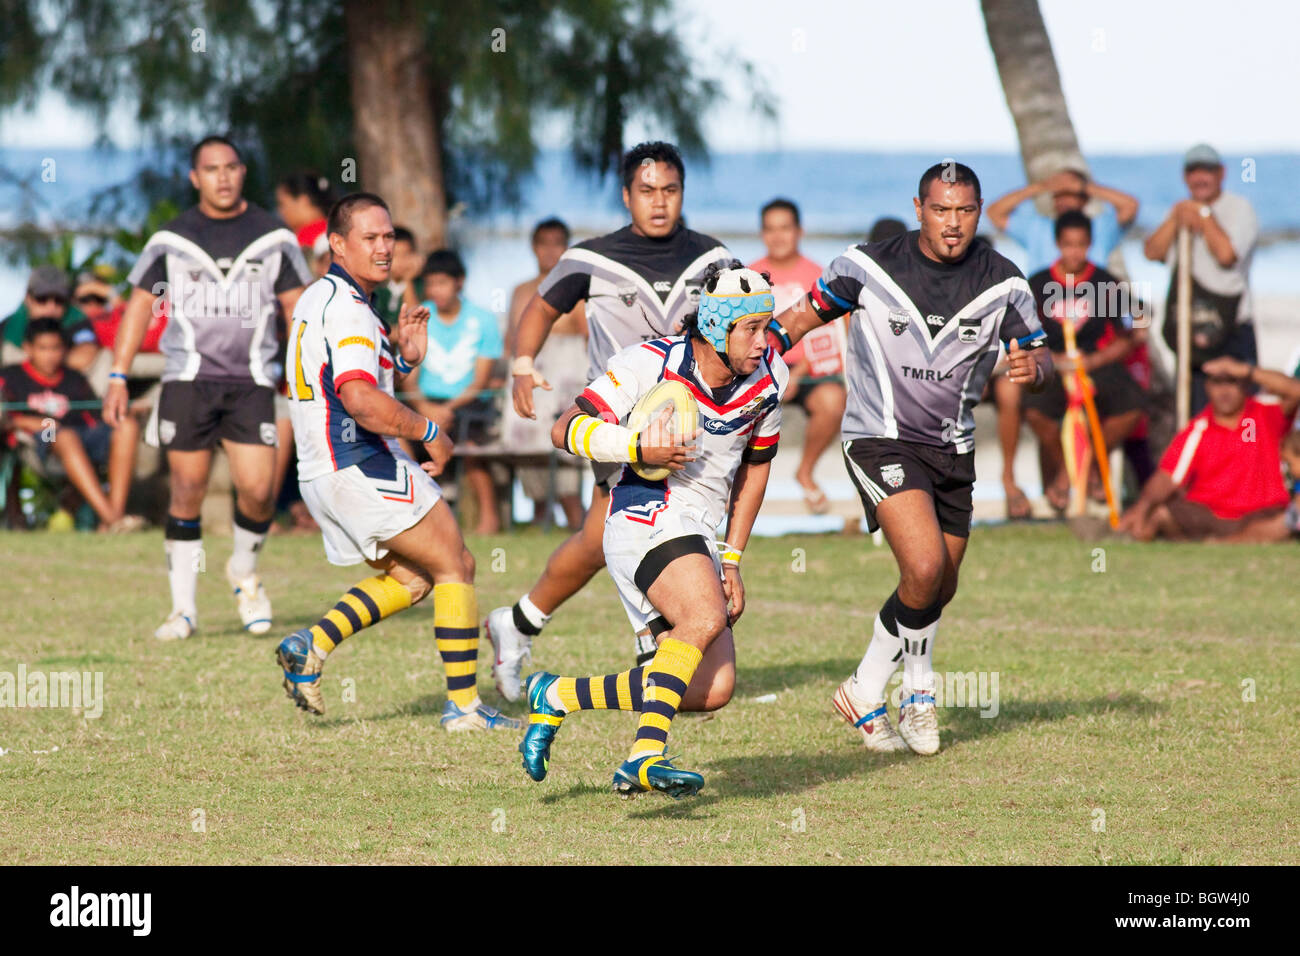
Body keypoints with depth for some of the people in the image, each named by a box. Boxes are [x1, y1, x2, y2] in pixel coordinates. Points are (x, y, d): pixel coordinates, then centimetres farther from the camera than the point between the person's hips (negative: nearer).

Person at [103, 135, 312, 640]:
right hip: (187, 379, 0)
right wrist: (118, 377, -1)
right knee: (187, 494, -2)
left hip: (251, 381, 0)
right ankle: (183, 608, 7)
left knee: (257, 489, -11)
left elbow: (298, 307, 10)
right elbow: (140, 304, 6)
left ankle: (243, 572, 19)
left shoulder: (273, 237, 6)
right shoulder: (171, 239, 5)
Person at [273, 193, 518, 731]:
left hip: (323, 474, 10)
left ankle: (312, 645, 4)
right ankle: (464, 705, -2)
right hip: (361, 467, -10)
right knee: (455, 566, -1)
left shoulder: (318, 299, 16)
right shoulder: (346, 308, -18)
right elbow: (361, 400, -29)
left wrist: (401, 357, 11)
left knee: (411, 577, 19)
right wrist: (429, 433, -17)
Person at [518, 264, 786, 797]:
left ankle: (557, 696, 6)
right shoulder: (651, 363, -14)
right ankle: (647, 755, -39)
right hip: (648, 519, -7)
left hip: (699, 540, 7)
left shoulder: (769, 376, 3)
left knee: (712, 690, -6)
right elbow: (566, 431, -13)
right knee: (705, 618, -34)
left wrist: (732, 561, 13)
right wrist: (640, 448, -28)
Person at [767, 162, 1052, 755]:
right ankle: (866, 694, -1)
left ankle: (917, 698, 38)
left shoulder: (1002, 283, -4)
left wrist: (1034, 366, -21)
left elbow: (1038, 354, 3)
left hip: (952, 448, 5)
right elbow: (807, 314, 3)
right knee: (925, 568, -22)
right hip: (880, 440, -5)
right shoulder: (868, 266, -11)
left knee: (940, 589, 13)